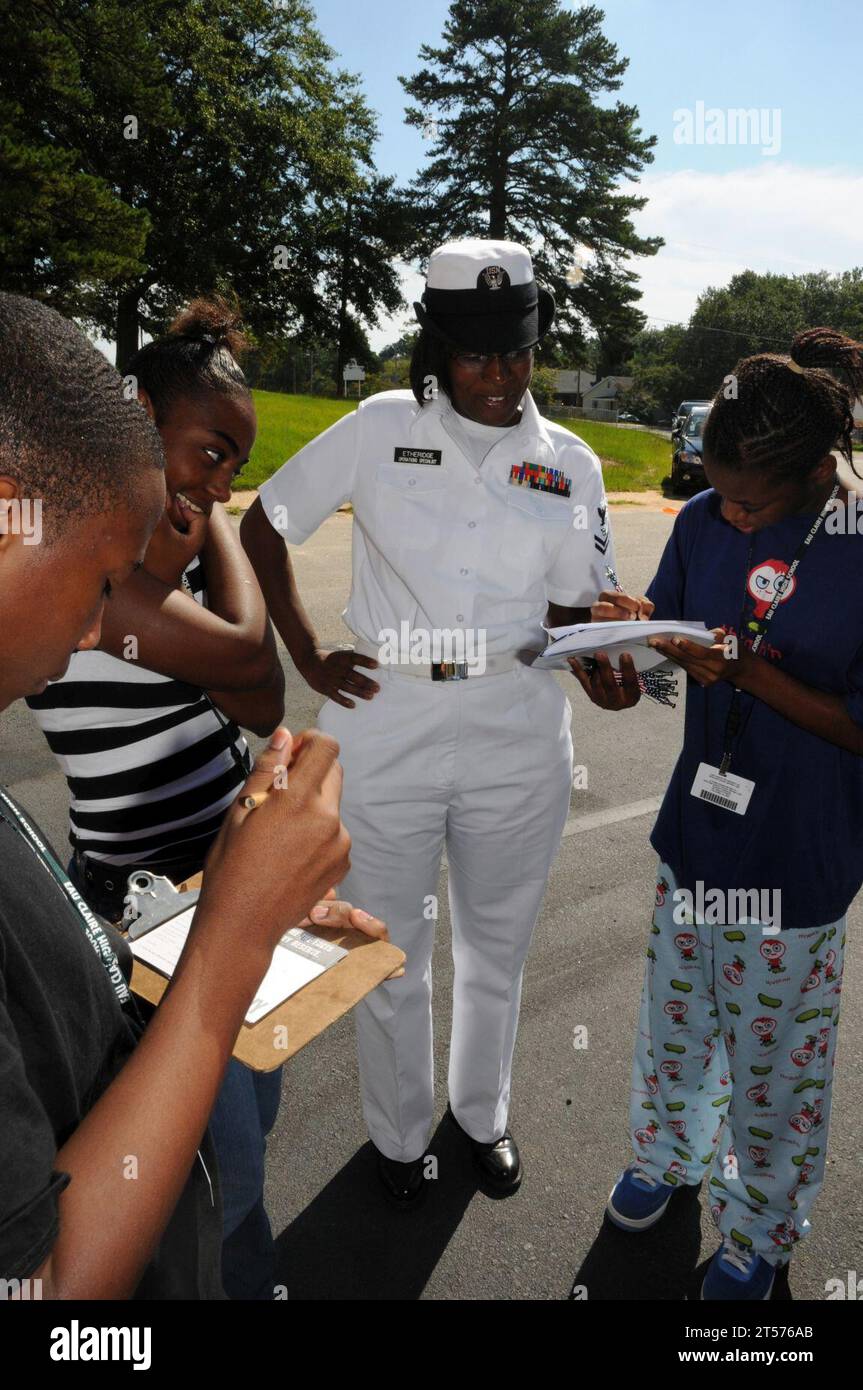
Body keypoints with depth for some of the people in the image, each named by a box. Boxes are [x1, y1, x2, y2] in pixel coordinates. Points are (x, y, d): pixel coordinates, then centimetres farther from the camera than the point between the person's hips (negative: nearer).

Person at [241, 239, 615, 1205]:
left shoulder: (570, 465, 3)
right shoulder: (380, 428, -3)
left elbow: (574, 614, 5)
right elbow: (262, 526, 5)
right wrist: (306, 658, -3)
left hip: (517, 738, 2)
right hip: (386, 734, -1)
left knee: (496, 950, 19)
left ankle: (480, 1112, 47)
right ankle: (397, 1132, 42)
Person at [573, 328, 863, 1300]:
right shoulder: (704, 523, -6)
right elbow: (663, 630, 6)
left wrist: (749, 673, -27)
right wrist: (625, 631, -16)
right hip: (694, 830, 4)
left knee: (772, 1056, 16)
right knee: (674, 1015, 23)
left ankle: (759, 1229, 45)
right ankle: (670, 1154, 53)